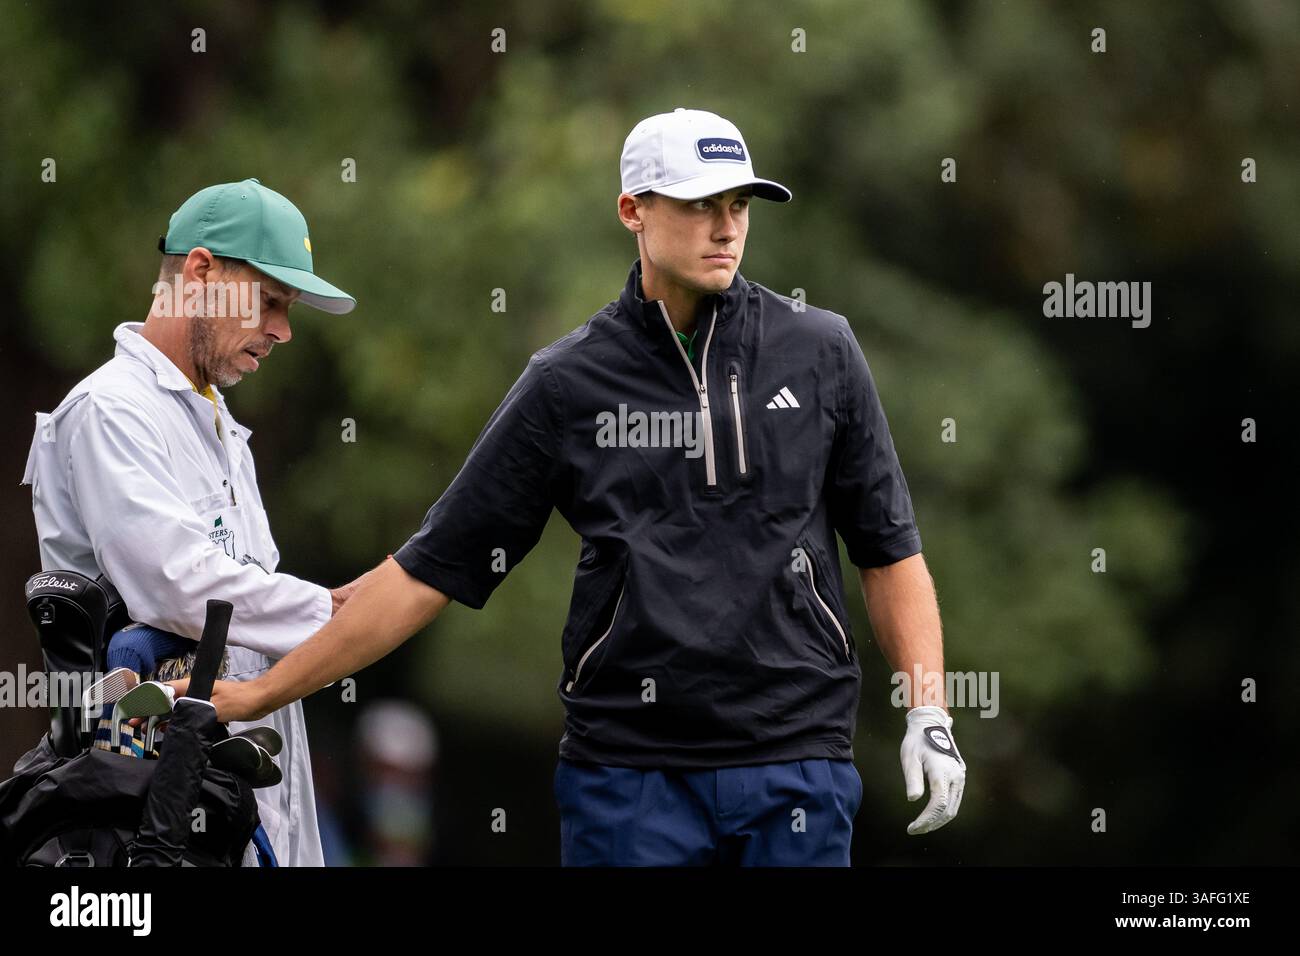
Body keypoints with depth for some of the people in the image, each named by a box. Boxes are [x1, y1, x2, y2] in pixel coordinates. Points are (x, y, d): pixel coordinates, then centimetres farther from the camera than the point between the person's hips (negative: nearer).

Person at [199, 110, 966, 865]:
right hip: (630, 771, 0)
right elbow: (434, 569, 4)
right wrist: (257, 695, 2)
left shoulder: (820, 354, 4)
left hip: (798, 759, 1)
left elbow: (889, 548, 10)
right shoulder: (567, 384, 1)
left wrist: (929, 714, -2)